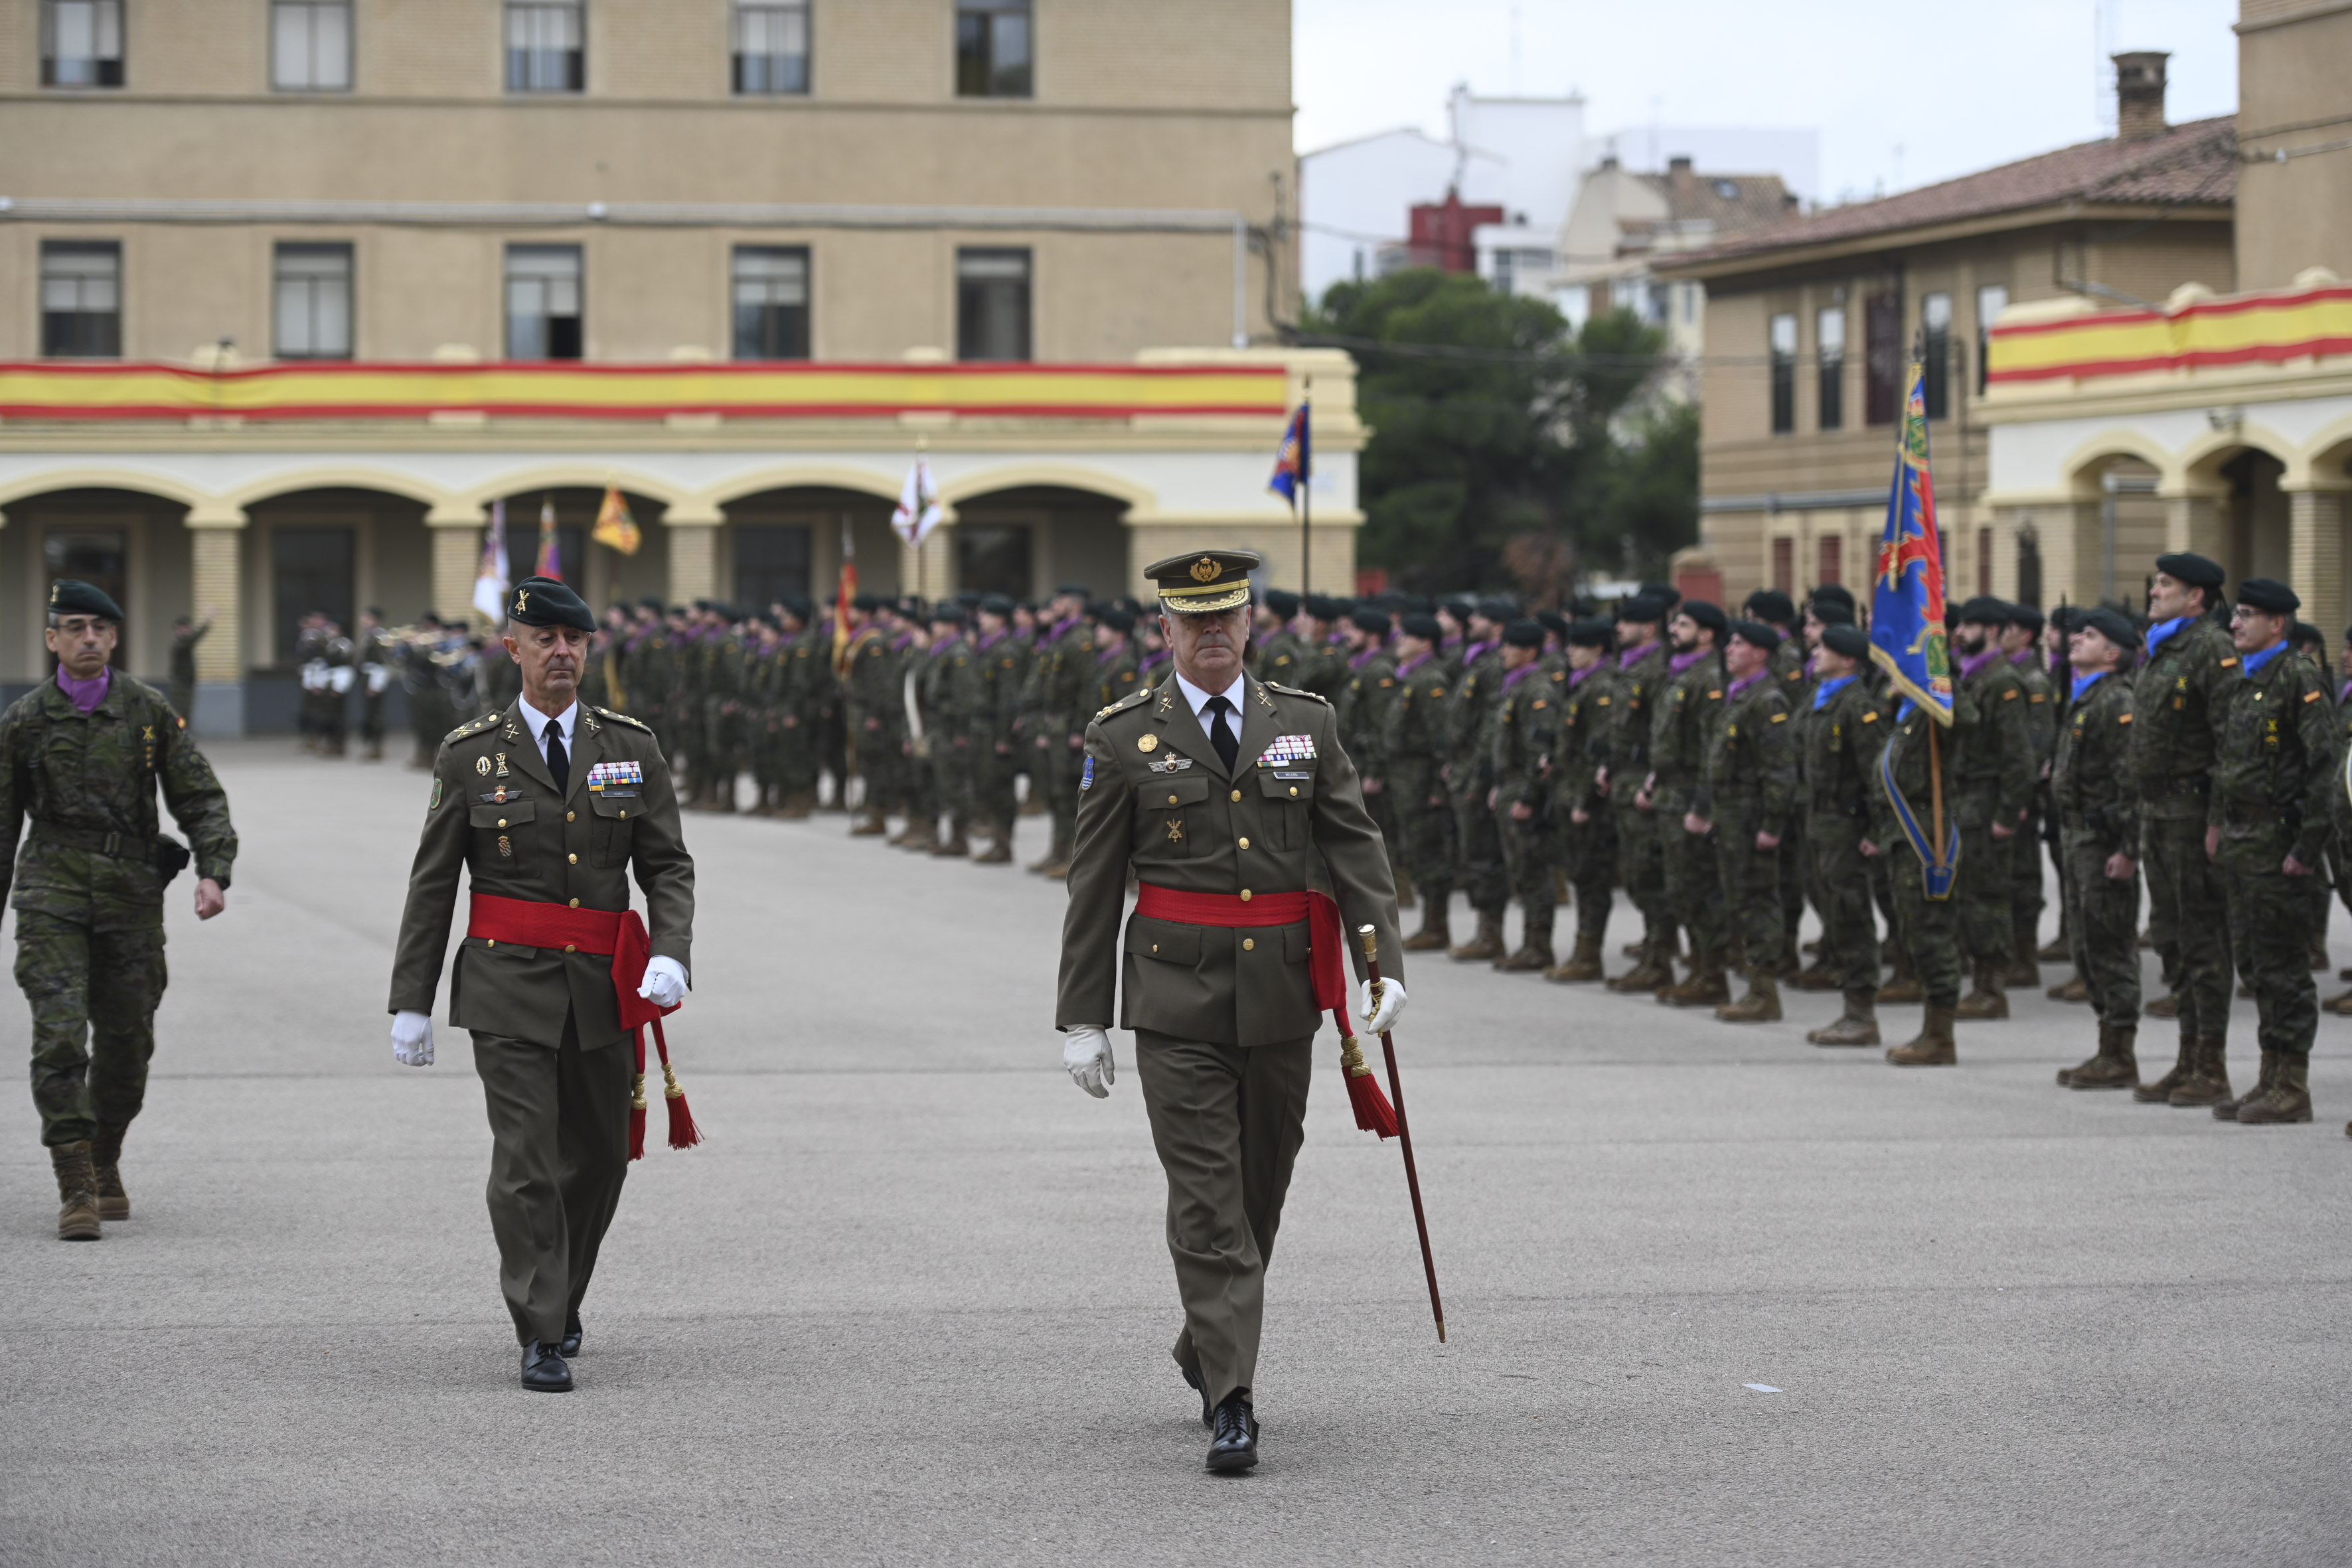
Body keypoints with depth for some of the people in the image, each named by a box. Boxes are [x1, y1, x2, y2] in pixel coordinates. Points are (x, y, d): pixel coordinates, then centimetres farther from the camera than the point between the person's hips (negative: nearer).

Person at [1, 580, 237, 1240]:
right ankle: (76, 1191, -13)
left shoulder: (150, 711, 4)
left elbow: (201, 798, 5)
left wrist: (214, 872, -11)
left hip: (131, 891, 2)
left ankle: (106, 1161, 33)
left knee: (127, 1040, 8)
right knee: (59, 1035, -14)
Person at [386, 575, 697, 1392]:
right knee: (525, 1161, -10)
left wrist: (670, 955, -14)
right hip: (509, 987, -3)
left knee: (597, 1157, 12)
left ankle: (561, 1300, 35)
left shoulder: (631, 748, 5)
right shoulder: (470, 755, 0)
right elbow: (432, 885, 3)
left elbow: (669, 867, 5)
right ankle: (541, 1337, -6)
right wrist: (410, 1002, 1)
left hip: (605, 989, 3)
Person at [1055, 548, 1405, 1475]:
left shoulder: (1305, 725, 7)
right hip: (1178, 998, -3)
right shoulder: (1123, 739, 0)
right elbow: (1094, 887, 2)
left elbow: (1356, 850, 4)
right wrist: (1083, 1016, 0)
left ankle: (1206, 1352, 36)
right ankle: (1232, 1403, -11)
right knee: (1206, 1201, -9)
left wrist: (1382, 968, -8)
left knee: (1261, 1190, 13)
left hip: (1282, 996, 3)